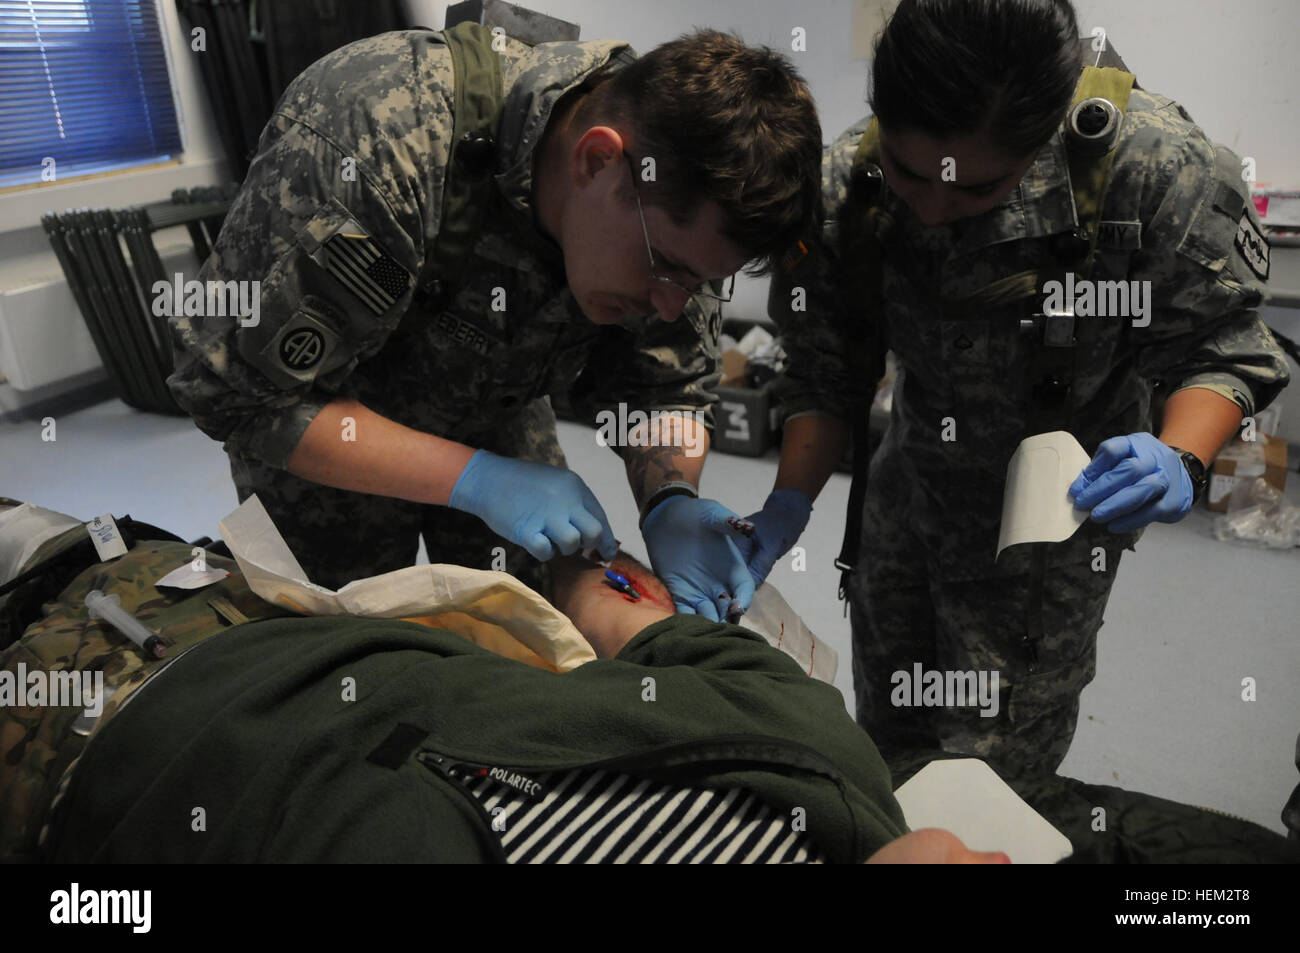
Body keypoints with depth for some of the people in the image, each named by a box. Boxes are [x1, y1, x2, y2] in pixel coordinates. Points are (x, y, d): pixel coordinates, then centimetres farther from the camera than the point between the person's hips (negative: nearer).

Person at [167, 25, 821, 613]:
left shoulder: (678, 211, -24)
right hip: (321, 435, -3)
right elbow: (237, 389, -34)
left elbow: (668, 384, -11)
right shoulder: (374, 149, -41)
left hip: (497, 416, 4)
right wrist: (476, 479, -39)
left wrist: (671, 501, -32)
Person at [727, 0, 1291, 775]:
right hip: (912, 484, 4)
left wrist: (1182, 462, -36)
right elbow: (829, 376, -12)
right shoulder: (845, 187, -19)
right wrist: (789, 505, -24)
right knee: (885, 746, 24)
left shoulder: (1154, 164, -28)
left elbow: (1218, 346, -17)